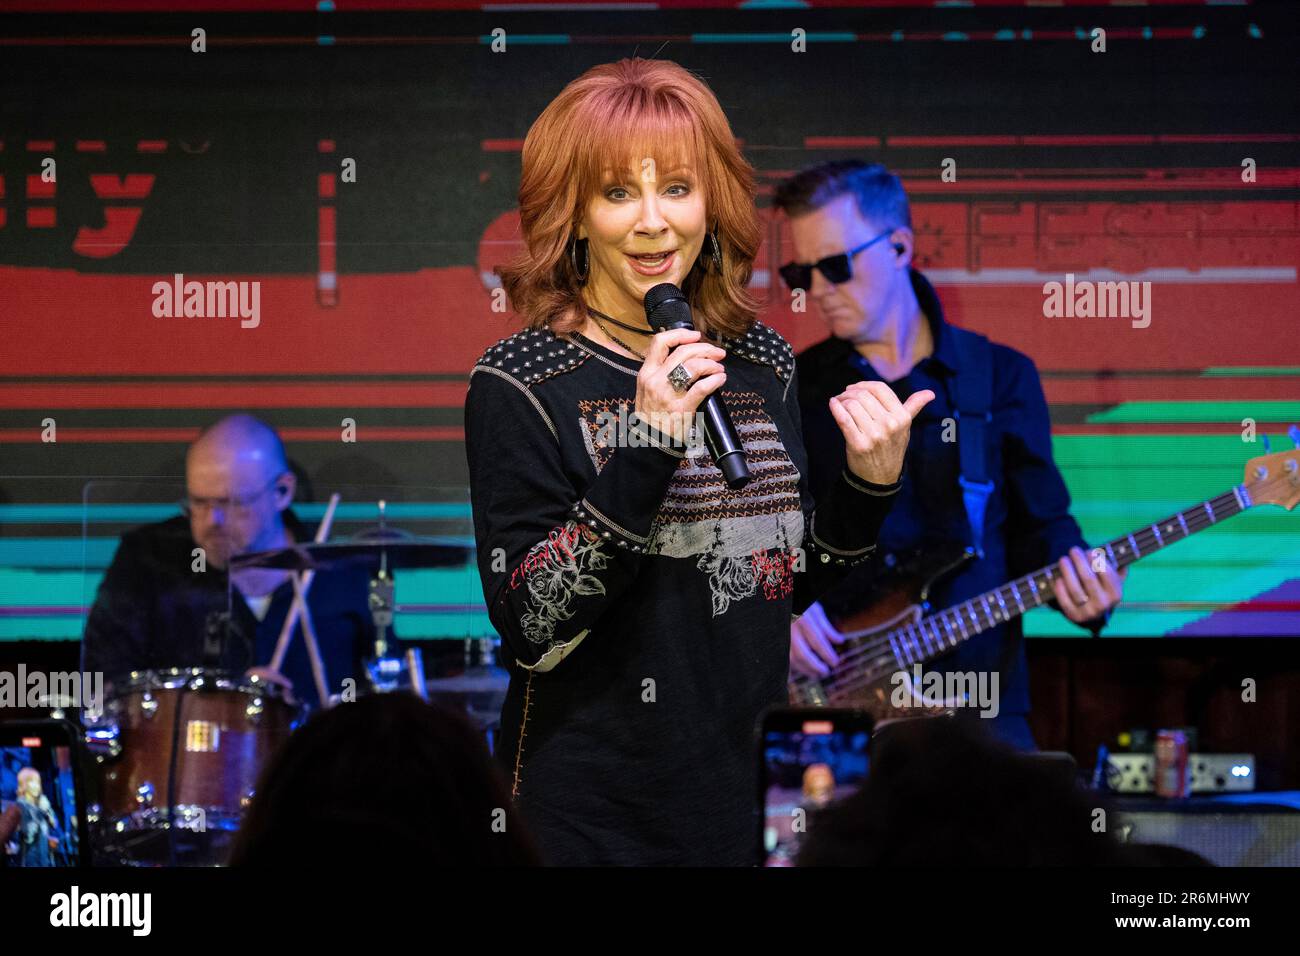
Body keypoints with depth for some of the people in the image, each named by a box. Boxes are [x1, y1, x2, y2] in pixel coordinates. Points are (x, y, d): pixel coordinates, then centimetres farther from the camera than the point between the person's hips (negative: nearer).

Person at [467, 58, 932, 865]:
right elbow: (533, 631, -18)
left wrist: (868, 487, -4)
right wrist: (646, 449, -26)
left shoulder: (762, 365, 3)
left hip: (755, 798, 5)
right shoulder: (521, 386, -11)